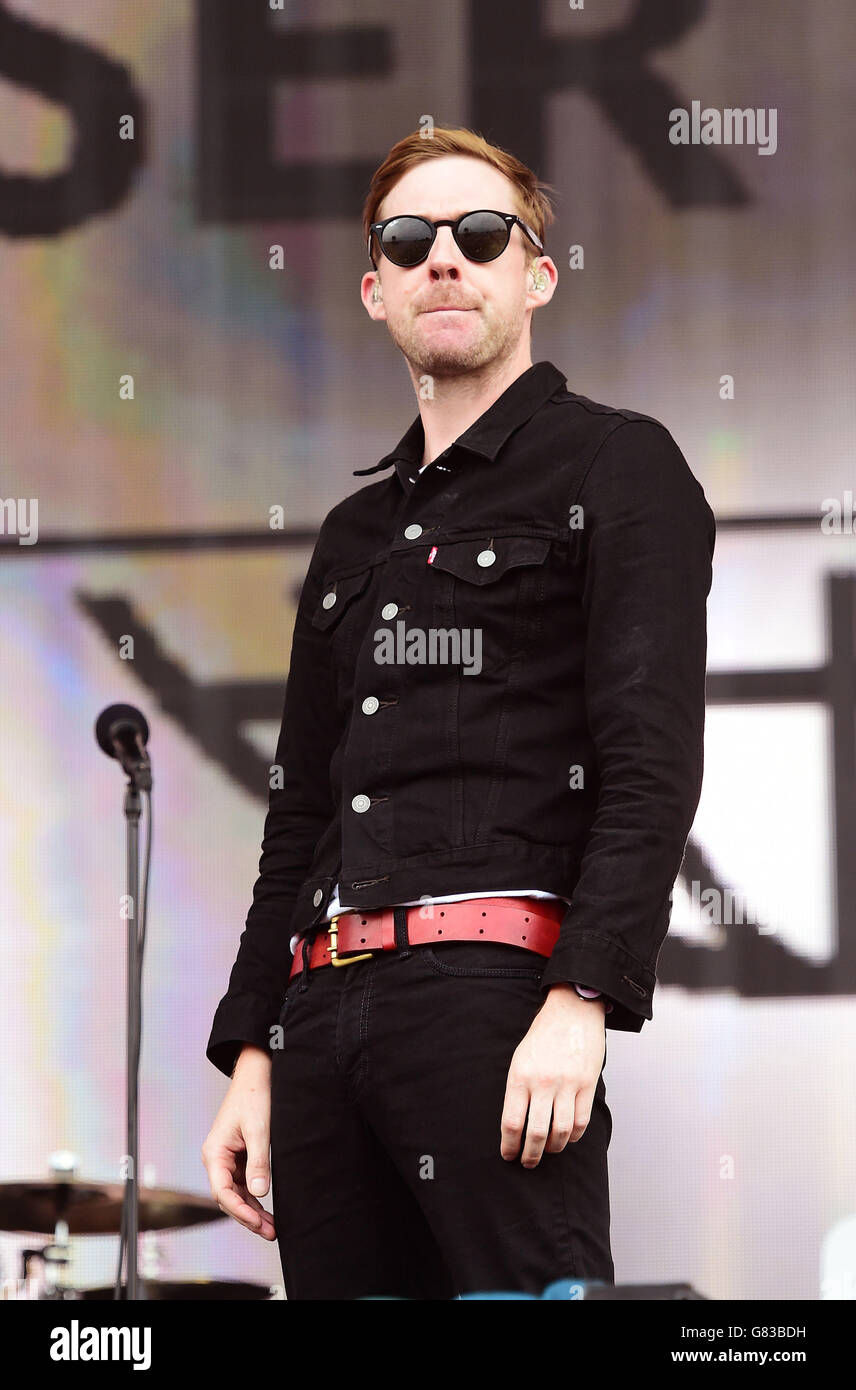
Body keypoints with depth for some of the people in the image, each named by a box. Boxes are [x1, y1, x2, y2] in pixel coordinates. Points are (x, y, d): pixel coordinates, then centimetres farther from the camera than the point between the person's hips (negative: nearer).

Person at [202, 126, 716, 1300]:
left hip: (495, 984, -7)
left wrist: (581, 1003, -18)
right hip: (328, 1004, 7)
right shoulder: (356, 534, 26)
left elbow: (652, 762, -7)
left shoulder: (615, 466, 5)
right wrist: (251, 1055, 16)